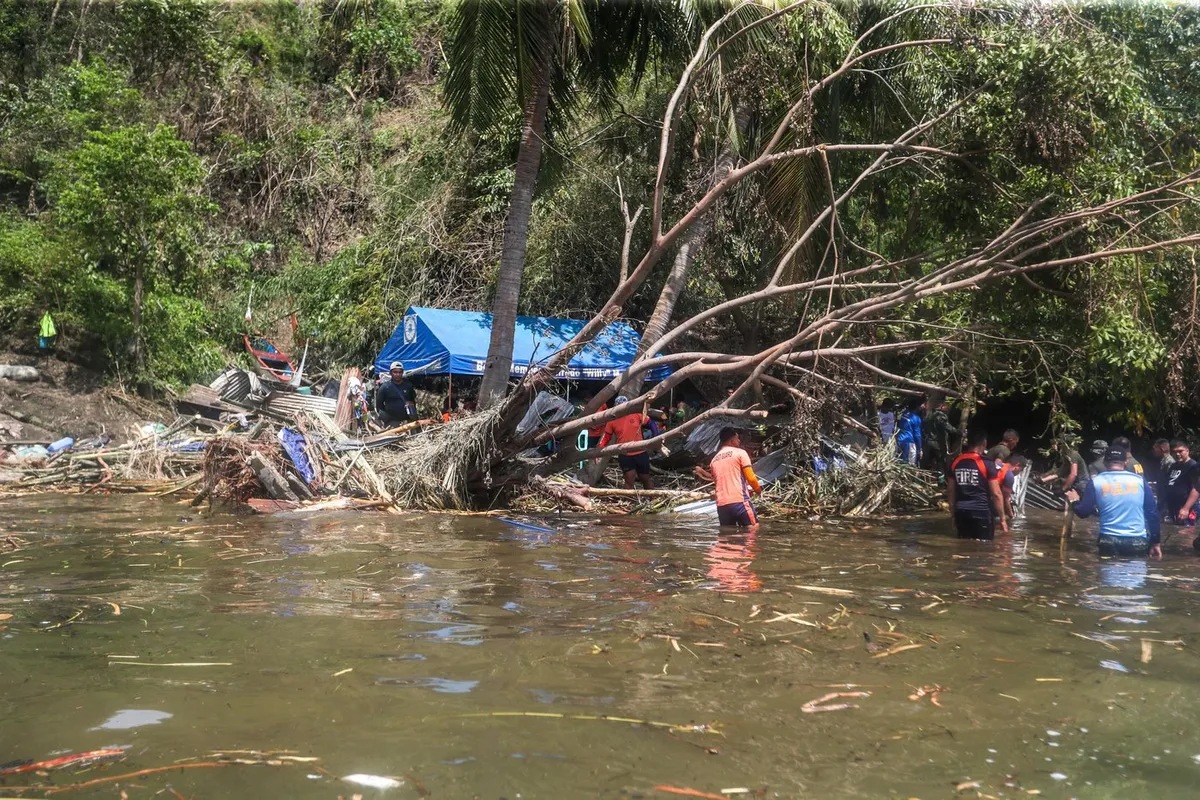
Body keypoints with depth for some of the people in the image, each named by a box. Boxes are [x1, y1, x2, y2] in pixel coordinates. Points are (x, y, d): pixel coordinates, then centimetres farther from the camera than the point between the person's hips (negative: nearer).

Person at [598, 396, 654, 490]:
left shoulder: (637, 414, -4)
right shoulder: (612, 420, -4)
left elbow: (650, 423, 6)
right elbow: (606, 437, 2)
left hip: (641, 453, 1)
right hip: (625, 456, -1)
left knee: (645, 479, 16)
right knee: (629, 481, -5)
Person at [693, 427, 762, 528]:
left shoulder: (714, 460, 19)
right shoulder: (740, 453, 1)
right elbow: (751, 478, -3)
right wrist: (758, 489, 16)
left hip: (721, 504, 6)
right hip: (739, 501, -6)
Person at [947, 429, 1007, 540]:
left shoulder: (956, 462, 5)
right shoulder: (987, 463, -9)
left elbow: (950, 491, 11)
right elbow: (996, 494, -9)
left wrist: (953, 514, 20)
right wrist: (1002, 519, -2)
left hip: (961, 512, 5)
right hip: (982, 512, -4)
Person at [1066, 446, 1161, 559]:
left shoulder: (1096, 481, 2)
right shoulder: (1139, 480, 5)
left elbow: (1083, 512, 2)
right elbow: (1152, 512, 6)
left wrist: (1075, 501, 25)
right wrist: (1155, 542, 12)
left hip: (1109, 541, -1)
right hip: (1137, 541, 1)